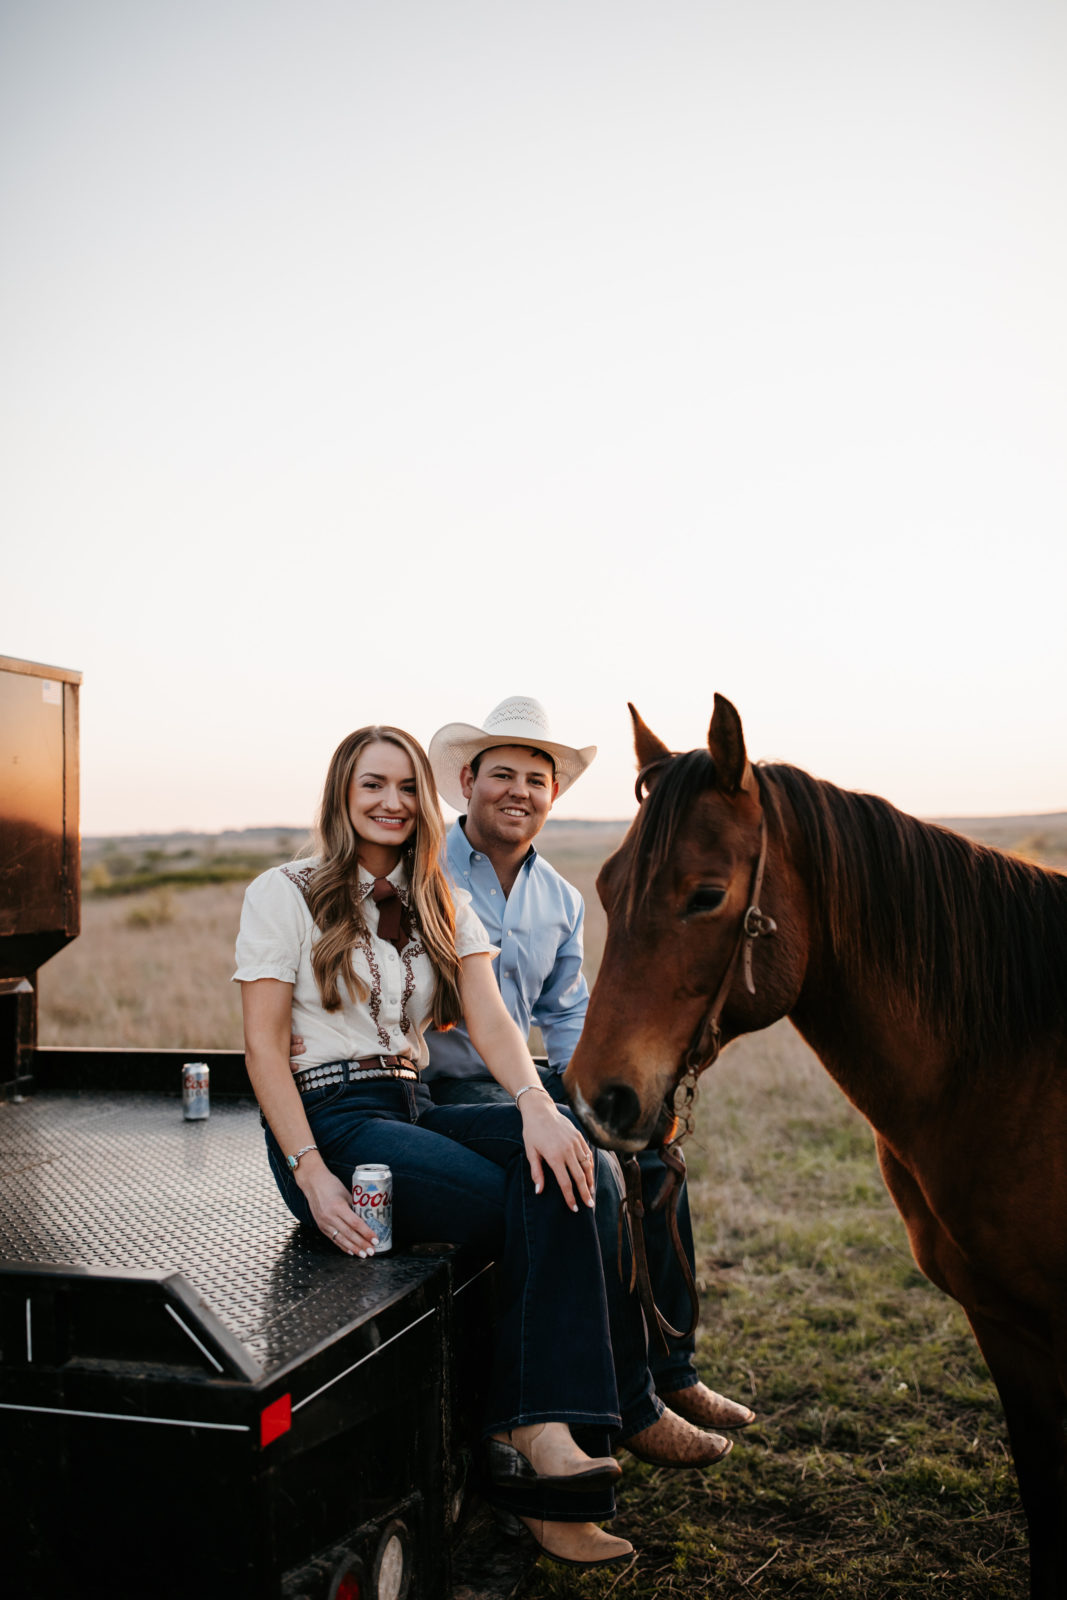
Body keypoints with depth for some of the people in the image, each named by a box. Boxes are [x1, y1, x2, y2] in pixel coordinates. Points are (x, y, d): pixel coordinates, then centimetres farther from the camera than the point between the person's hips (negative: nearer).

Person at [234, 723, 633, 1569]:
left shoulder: (443, 905, 16)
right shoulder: (285, 894, 1)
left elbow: (490, 1019, 0)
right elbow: (263, 1046, -5)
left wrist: (535, 1104, -21)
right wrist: (312, 1175, -18)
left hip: (420, 1109, 5)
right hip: (331, 1117, -5)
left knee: (556, 1162, -26)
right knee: (536, 1216, -24)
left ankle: (535, 1435, -27)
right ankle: (540, 1428, -14)